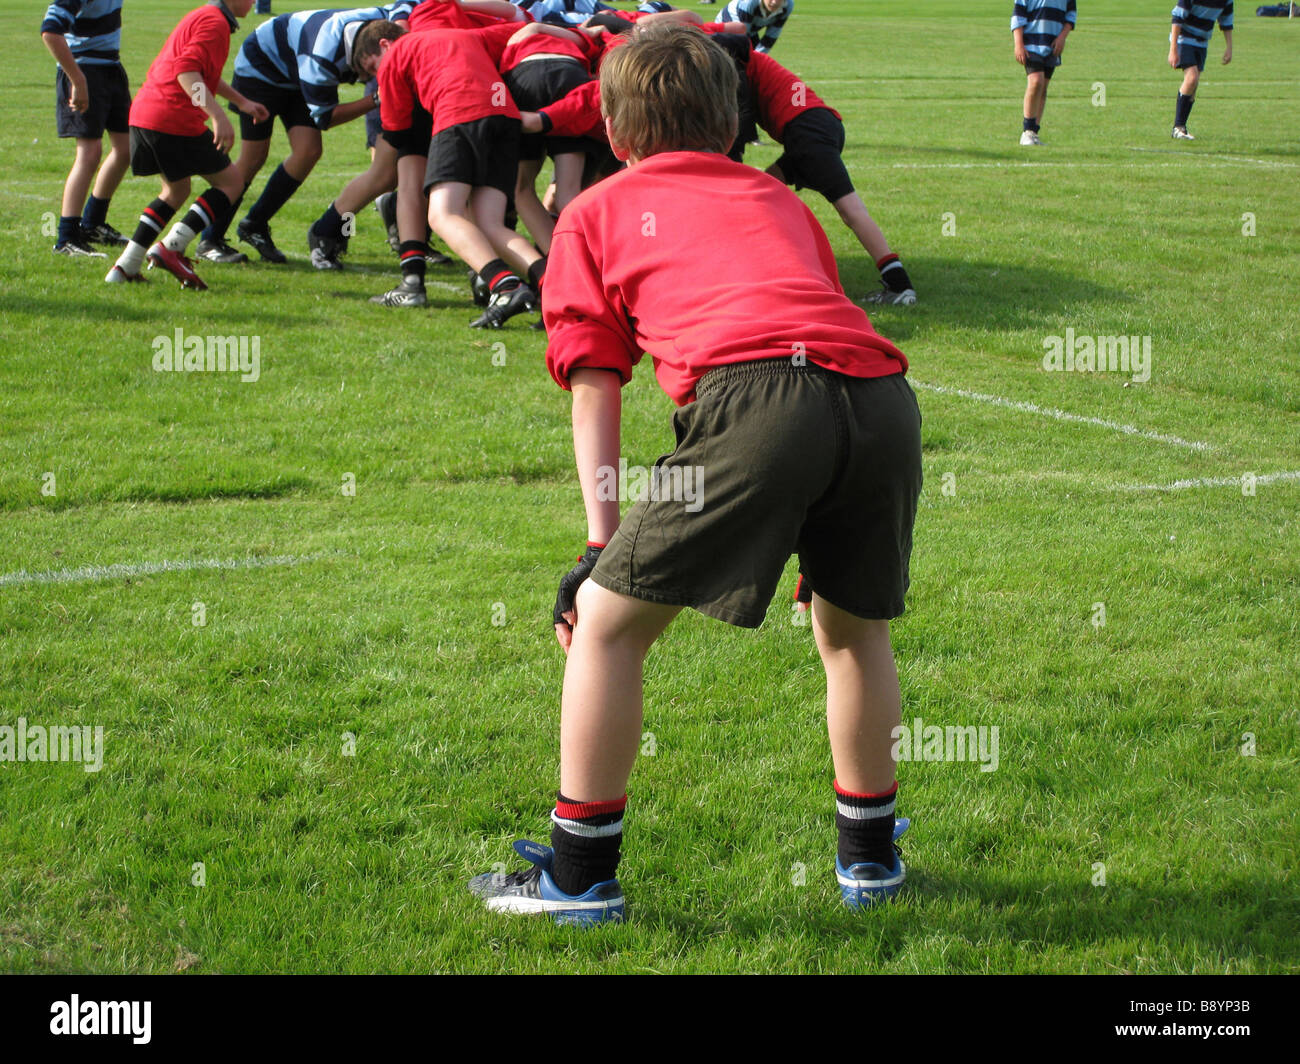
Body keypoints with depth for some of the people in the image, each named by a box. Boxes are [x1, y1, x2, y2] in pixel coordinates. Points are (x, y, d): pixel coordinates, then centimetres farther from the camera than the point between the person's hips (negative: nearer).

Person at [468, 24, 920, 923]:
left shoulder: (594, 213, 25)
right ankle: (869, 855, 37)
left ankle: (580, 875, 14)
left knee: (606, 620, 11)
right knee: (854, 629, 27)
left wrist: (602, 539, 14)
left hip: (757, 395, -4)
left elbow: (595, 385, 17)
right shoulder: (780, 199, 36)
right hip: (883, 399, 5)